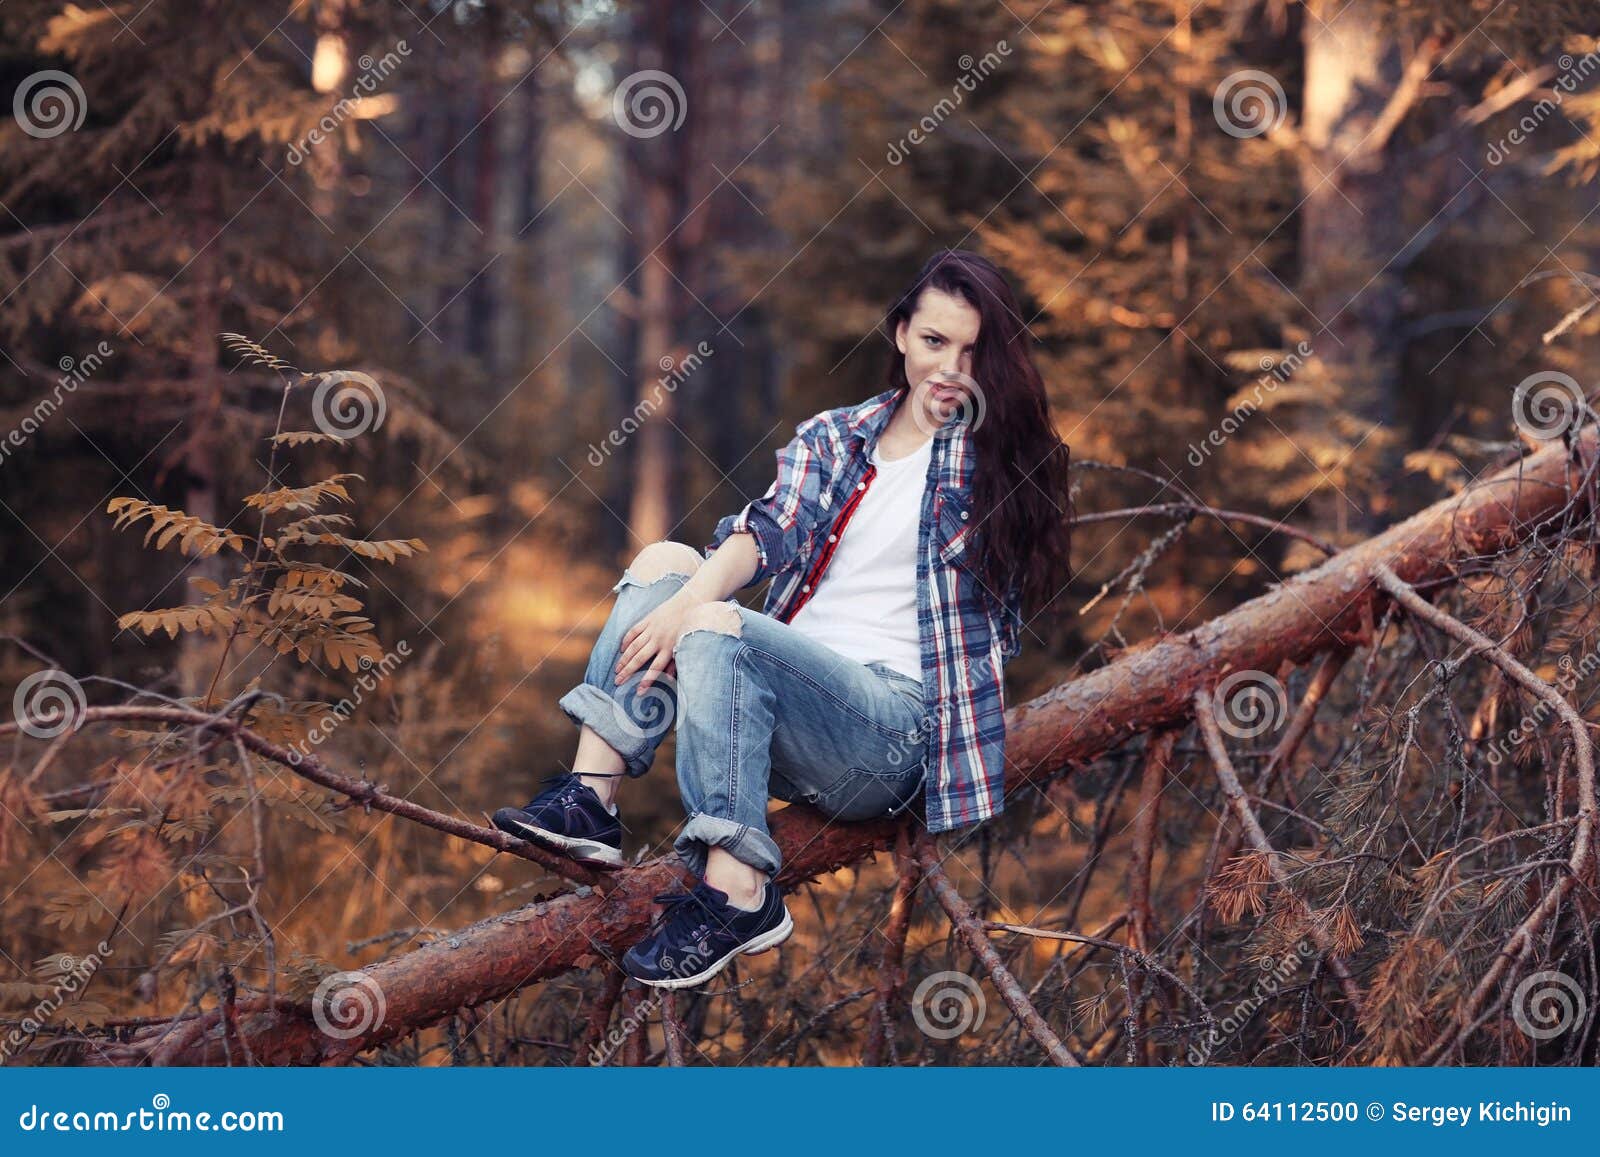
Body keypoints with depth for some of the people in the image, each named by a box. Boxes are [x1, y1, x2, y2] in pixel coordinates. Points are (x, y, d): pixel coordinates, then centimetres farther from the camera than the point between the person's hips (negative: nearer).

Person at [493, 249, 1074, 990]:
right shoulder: (831, 439, 17)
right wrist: (684, 601, -21)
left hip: (894, 726, -5)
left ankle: (739, 893, -37)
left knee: (720, 629, -29)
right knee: (665, 561, -13)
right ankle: (589, 802, -24)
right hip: (787, 701, 5)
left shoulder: (996, 459, 10)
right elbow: (773, 530, 0)